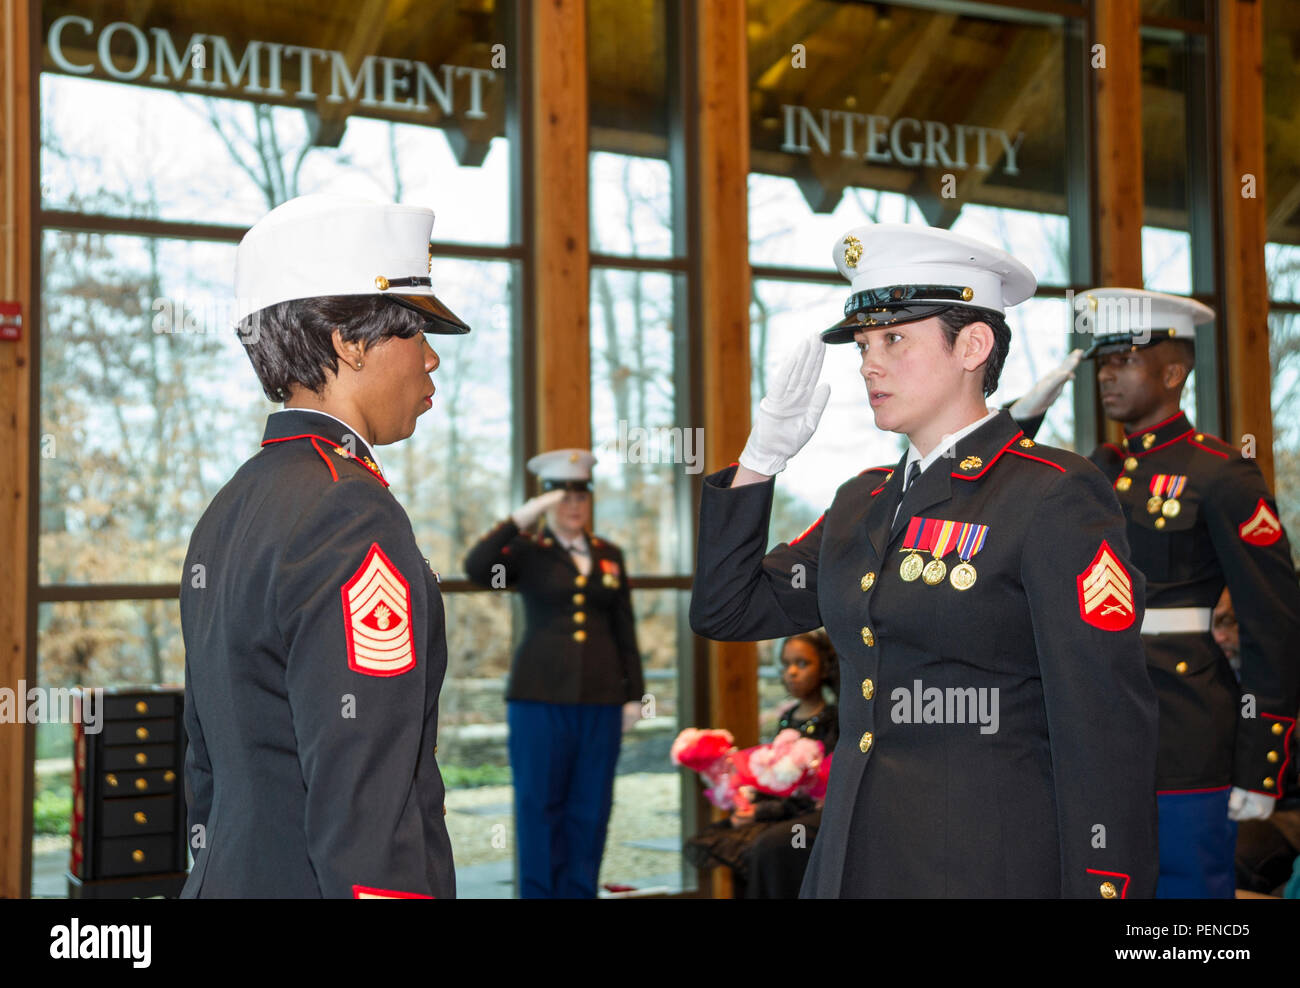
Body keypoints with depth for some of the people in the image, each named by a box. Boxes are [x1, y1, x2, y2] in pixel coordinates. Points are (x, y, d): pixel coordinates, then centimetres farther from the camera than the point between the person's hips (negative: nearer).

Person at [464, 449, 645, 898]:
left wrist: (633, 694, 9)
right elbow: (476, 567, -18)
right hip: (541, 695, -3)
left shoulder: (609, 555, 13)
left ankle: (579, 891, 15)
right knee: (540, 806, 1)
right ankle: (540, 891, 10)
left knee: (590, 807, 6)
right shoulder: (527, 551, 3)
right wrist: (522, 517, -20)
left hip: (600, 699, 3)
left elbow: (625, 631, 14)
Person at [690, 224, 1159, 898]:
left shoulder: (1054, 498, -11)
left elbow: (1106, 734, -14)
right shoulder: (863, 502, 12)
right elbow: (726, 612, 12)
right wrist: (762, 457, 3)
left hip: (992, 868, -7)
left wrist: (1103, 884, -17)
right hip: (850, 860, 7)